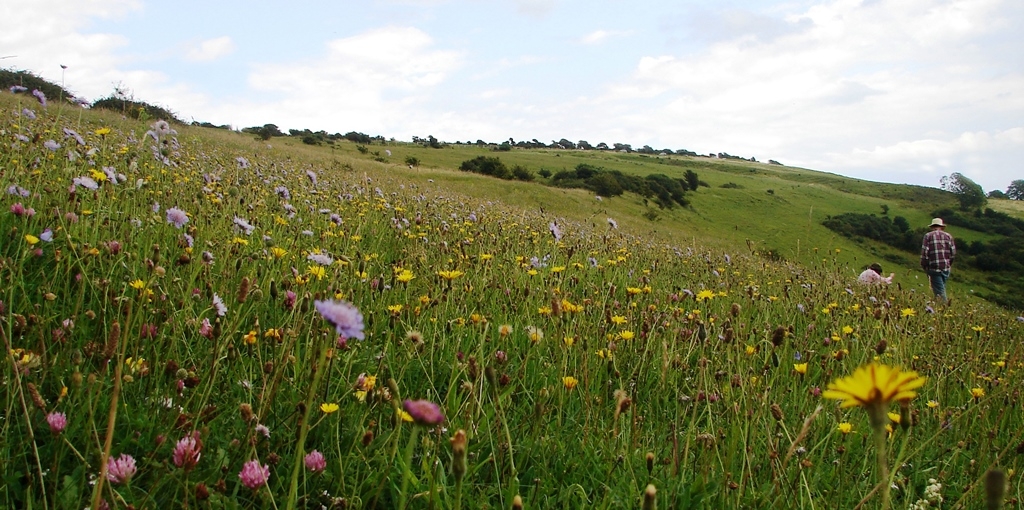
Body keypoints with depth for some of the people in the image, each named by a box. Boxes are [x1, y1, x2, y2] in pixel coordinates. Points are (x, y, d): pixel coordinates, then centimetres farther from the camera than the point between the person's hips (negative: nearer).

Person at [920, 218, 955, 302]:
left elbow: (924, 253, -7)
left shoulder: (928, 236, -2)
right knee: (942, 288, 16)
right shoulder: (948, 236, 8)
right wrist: (949, 264, 19)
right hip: (946, 268, 3)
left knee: (940, 292, -2)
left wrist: (924, 266, 4)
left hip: (934, 268, -3)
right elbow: (953, 252, 6)